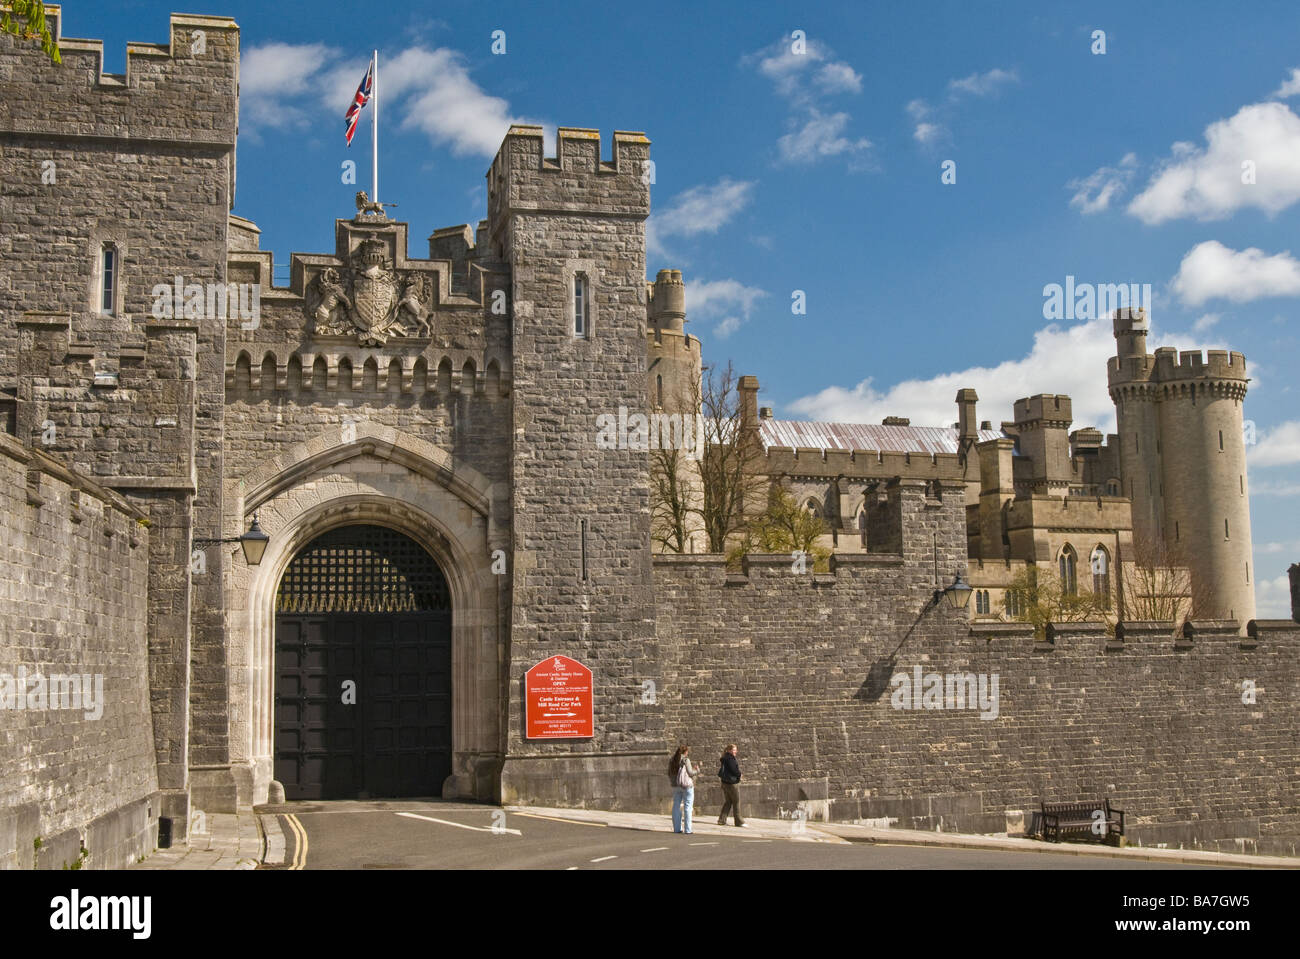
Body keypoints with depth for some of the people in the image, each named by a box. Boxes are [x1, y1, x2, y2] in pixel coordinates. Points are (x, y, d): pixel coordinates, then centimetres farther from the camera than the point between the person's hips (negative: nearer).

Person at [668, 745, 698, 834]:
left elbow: (669, 774, 10)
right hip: (686, 785, -6)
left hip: (676, 786, 6)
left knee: (676, 806, 9)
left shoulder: (672, 761, 7)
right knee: (688, 807, -3)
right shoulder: (686, 760, -11)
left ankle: (676, 828, 7)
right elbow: (690, 772, -11)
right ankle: (687, 830, -6)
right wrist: (697, 771, 7)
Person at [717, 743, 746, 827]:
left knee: (728, 802, 13)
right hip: (732, 783, -9)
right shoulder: (730, 759, -17)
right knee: (736, 802, 1)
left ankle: (721, 820, 10)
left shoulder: (725, 758, 12)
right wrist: (739, 774, 1)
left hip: (725, 782, 9)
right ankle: (738, 821, 6)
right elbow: (734, 770, -20)